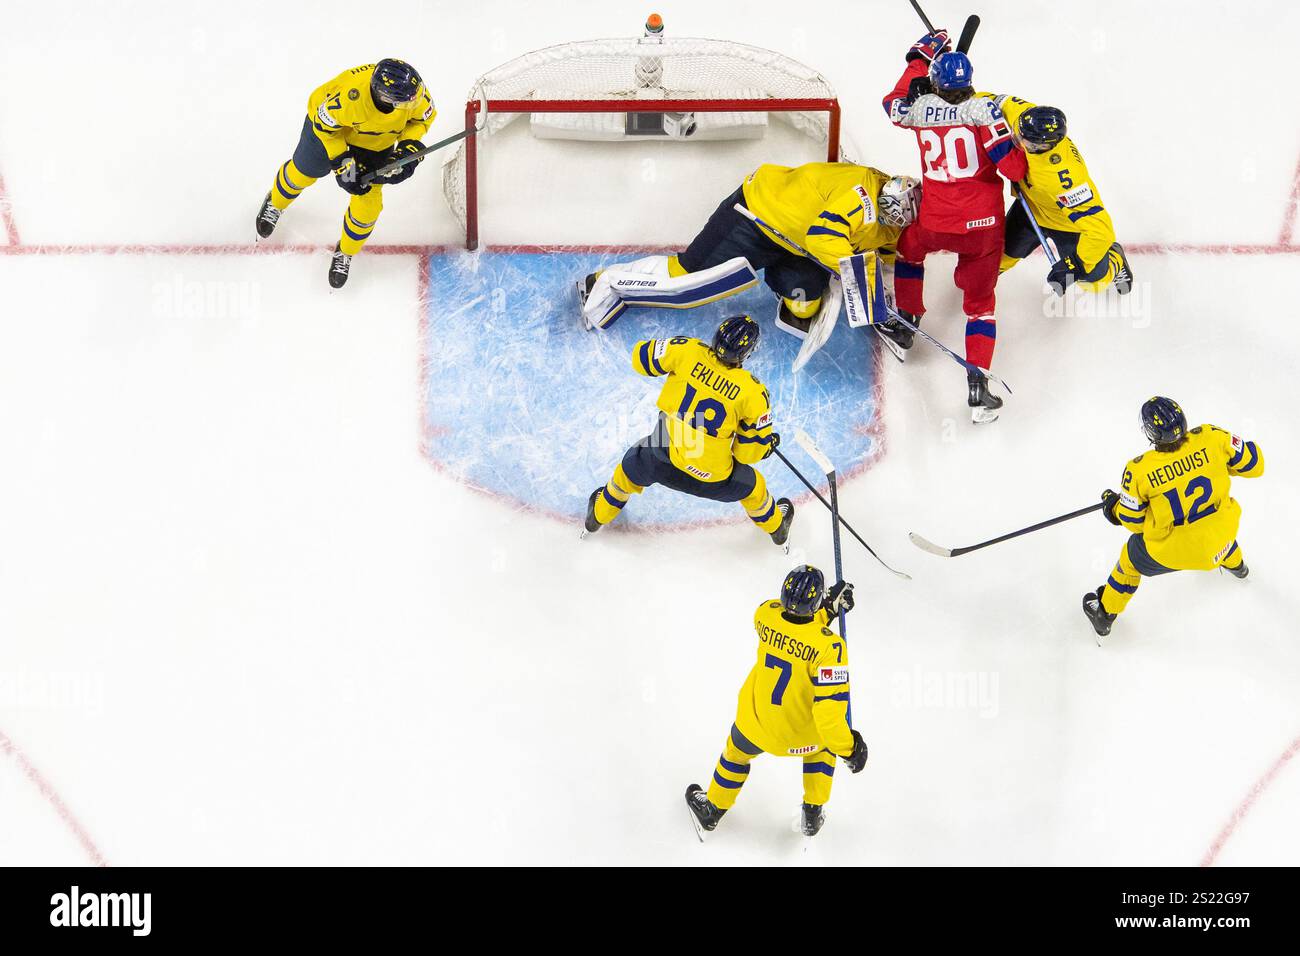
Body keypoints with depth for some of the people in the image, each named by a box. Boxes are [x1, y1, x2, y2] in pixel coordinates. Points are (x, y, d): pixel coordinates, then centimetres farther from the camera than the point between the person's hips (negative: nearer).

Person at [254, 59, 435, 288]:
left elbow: (424, 116, -10)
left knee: (368, 202, 2)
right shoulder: (351, 95, -45)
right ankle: (275, 203, 55)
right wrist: (342, 161, -24)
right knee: (303, 172, 19)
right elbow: (325, 124, -24)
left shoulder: (416, 92, -35)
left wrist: (410, 144, -24)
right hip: (328, 123, -3)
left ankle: (345, 253, 31)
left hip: (377, 143, 3)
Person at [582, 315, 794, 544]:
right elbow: (749, 452, -8)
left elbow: (641, 356, -1)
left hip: (661, 460, 2)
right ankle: (775, 525, 60)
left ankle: (600, 515, 60)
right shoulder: (753, 392, -16)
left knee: (631, 466, 37)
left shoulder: (688, 351, -15)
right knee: (751, 486, 32)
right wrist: (768, 444, 14)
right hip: (709, 480, -1)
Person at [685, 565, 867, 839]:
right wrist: (848, 748, -21)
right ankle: (812, 813, 41)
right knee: (824, 740, 35)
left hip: (756, 722, 2)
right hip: (803, 733, -2)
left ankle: (712, 810, 56)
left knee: (737, 752, 34)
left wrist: (828, 608, -4)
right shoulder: (829, 646, -34)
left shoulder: (765, 614, -22)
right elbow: (828, 706, -33)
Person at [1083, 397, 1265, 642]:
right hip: (1220, 536, 3)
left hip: (1169, 550, -3)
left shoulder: (1139, 471, -27)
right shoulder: (1211, 438, -23)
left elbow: (1132, 520, -12)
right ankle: (1235, 564, 72)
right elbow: (1253, 463, -8)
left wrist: (1112, 505, 10)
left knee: (1133, 558, 29)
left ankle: (1104, 613, 48)